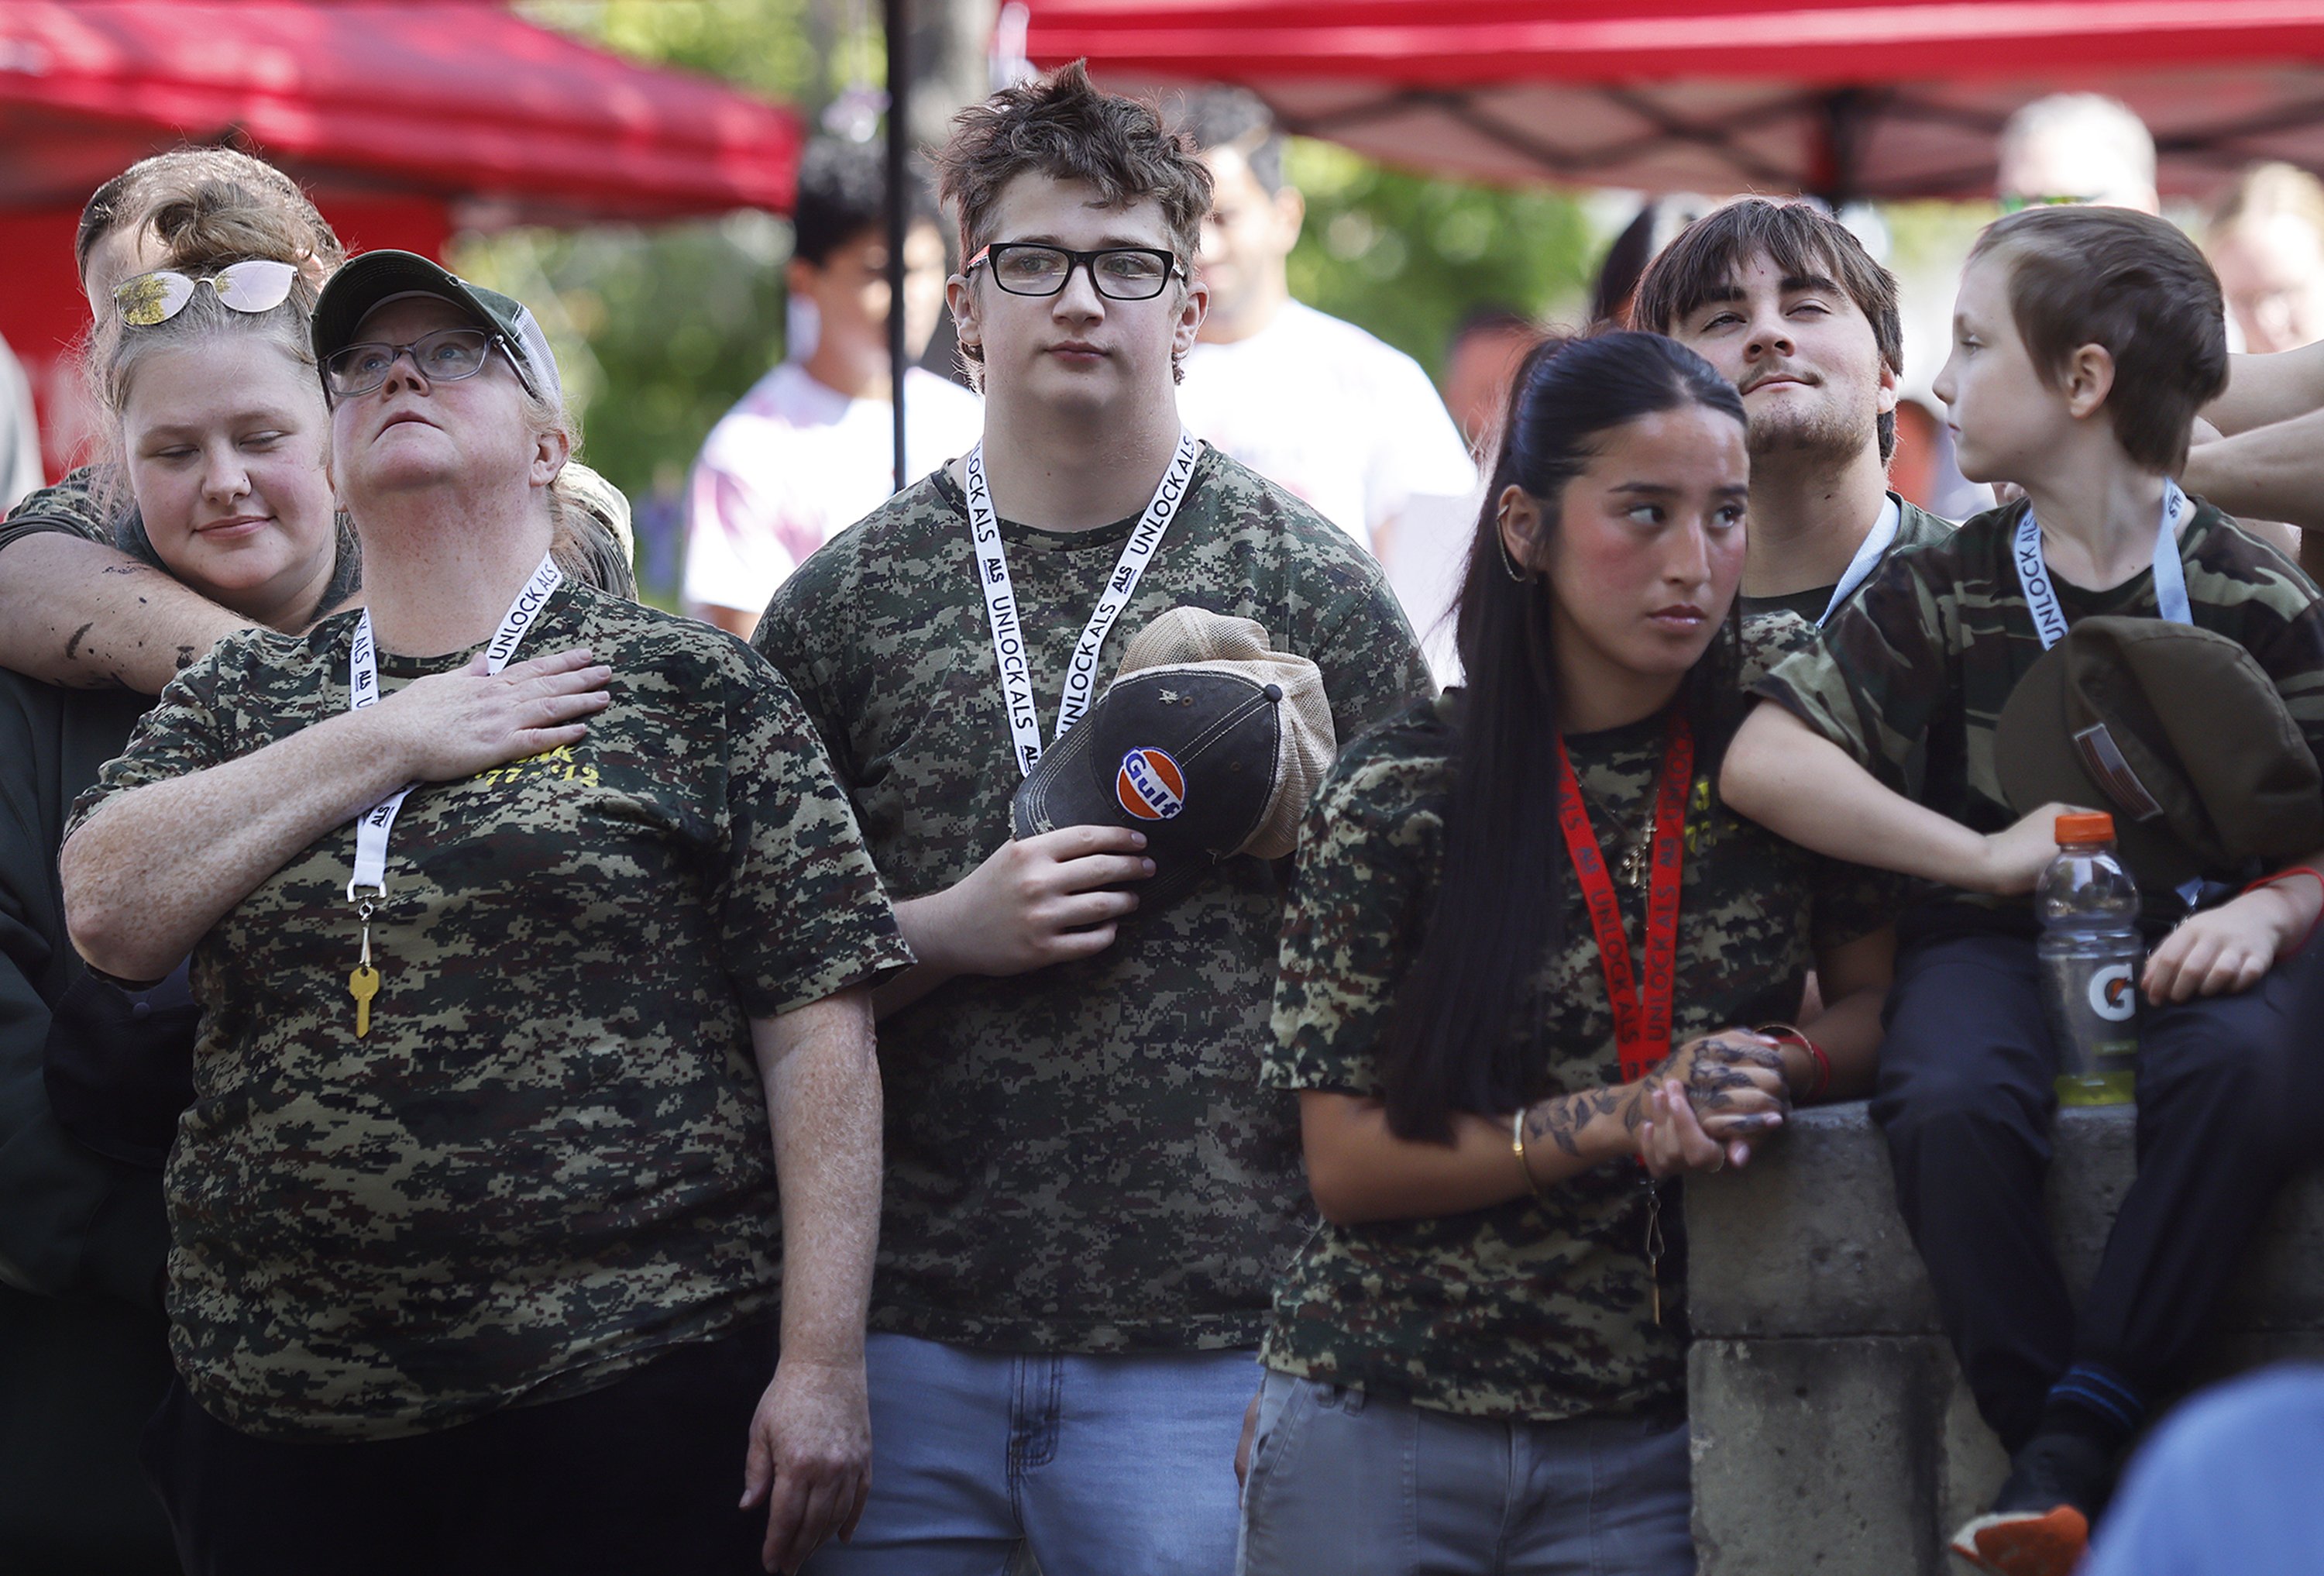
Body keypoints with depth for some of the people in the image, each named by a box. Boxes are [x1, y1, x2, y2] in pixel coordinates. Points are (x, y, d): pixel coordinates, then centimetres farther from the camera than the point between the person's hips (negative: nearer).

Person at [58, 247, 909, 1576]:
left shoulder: (691, 684, 3)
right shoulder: (244, 697, 14)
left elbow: (819, 1039, -3)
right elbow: (112, 913, -3)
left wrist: (824, 1367, -10)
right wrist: (390, 741, -6)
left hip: (626, 1395, -3)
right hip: (278, 1412, 3)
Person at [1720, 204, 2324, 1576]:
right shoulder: (1948, 593, 5)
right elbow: (1761, 762, -4)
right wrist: (1987, 855, -10)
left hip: (2185, 941, -1)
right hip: (2001, 939, 1)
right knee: (1950, 1101, -34)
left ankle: (2086, 1425, -32)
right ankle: (2050, 1451, -26)